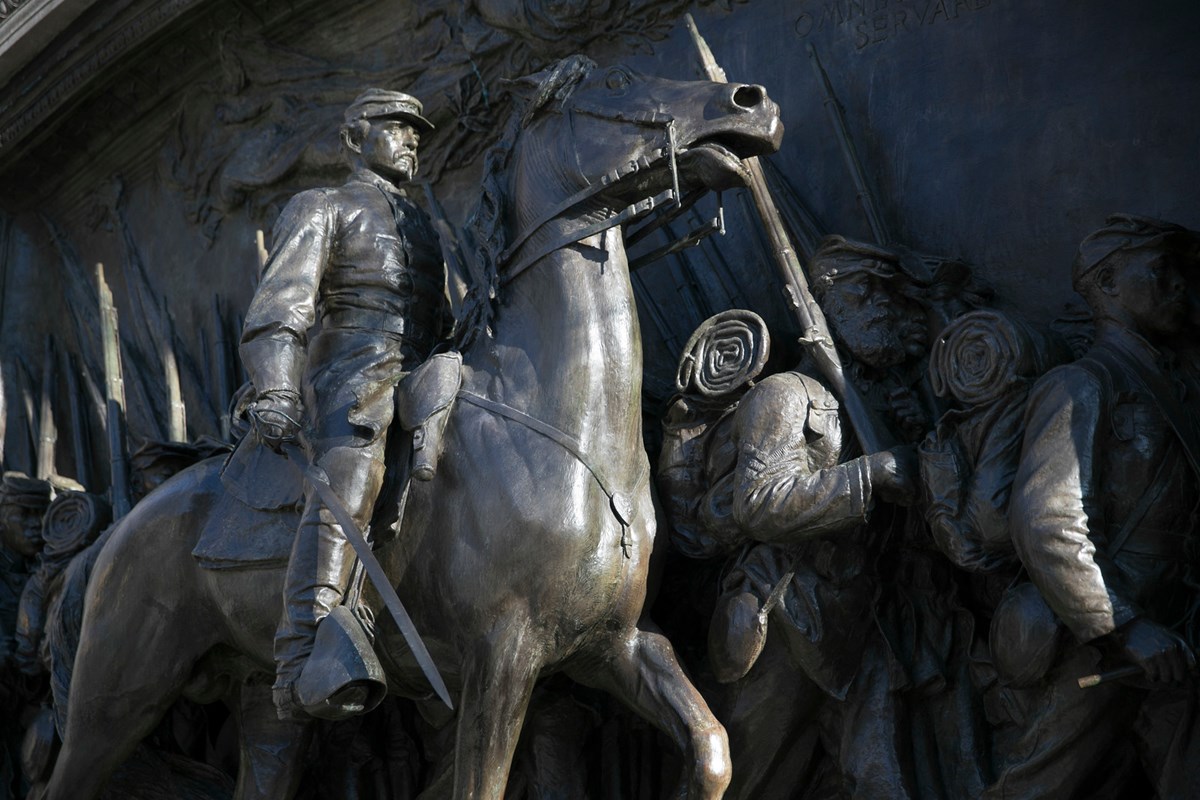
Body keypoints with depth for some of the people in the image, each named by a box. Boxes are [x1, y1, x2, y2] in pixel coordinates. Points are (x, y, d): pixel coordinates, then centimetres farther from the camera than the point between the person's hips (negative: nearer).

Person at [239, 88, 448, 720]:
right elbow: (280, 306, -2)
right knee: (347, 487, -30)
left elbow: (453, 319, 37)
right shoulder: (321, 208, 14)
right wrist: (276, 391, -19)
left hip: (421, 377, 8)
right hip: (352, 375, -8)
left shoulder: (421, 227, 35)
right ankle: (301, 662, -45)